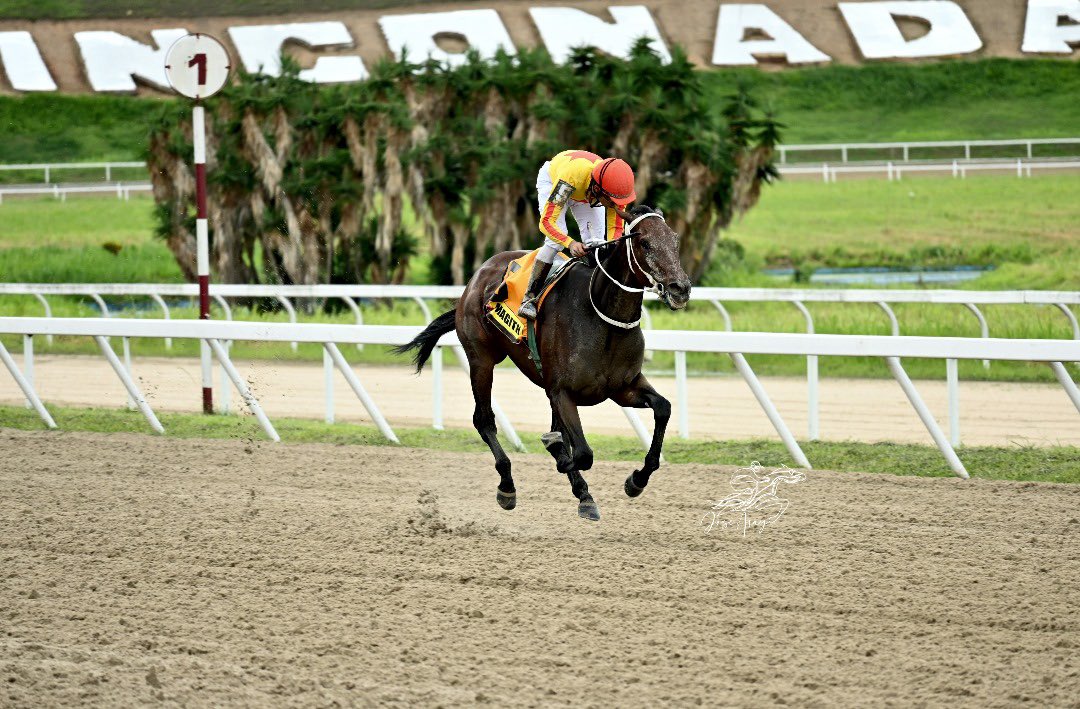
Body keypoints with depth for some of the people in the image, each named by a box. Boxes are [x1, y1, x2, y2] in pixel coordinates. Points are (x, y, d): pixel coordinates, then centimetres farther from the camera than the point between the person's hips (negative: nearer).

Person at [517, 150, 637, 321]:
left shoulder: (615, 188, -35)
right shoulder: (571, 176, -49)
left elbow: (615, 229, -22)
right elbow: (546, 222, -47)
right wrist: (570, 243, -63)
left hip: (585, 194, 4)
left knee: (597, 242, -12)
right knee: (555, 239, -22)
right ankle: (529, 298, -16)